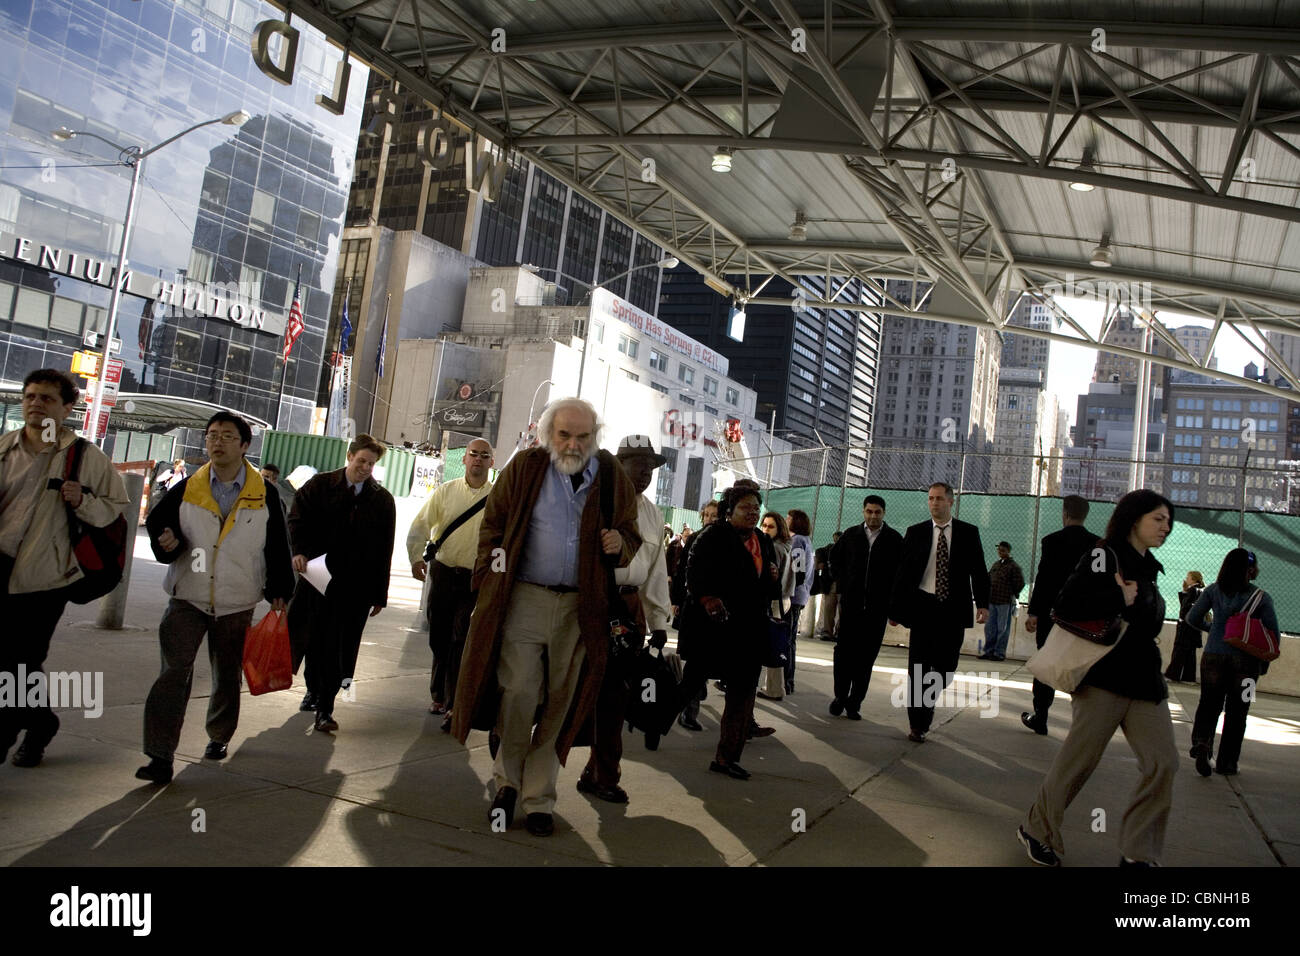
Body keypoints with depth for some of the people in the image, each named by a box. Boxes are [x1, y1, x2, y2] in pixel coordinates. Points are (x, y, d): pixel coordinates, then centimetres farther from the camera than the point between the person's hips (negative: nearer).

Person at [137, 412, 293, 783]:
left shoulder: (265, 494, -2)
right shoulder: (186, 489, 1)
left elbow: (277, 546, 4)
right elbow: (156, 522, 12)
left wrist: (279, 591, 2)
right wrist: (167, 542, -11)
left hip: (237, 602, 0)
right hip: (188, 597, 0)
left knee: (227, 675, 14)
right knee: (174, 672, -12)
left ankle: (218, 737, 37)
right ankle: (160, 755, -8)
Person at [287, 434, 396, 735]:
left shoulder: (382, 500, 3)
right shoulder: (320, 485, 4)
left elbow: (384, 550, 4)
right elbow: (298, 518, 3)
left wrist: (379, 594, 1)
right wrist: (299, 551, -18)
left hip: (355, 586, -1)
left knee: (340, 647, -3)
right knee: (314, 639, 11)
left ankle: (325, 707, 4)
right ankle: (314, 691, 33)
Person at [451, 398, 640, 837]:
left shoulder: (613, 478, 7)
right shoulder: (525, 467, 3)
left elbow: (631, 535, 17)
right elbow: (493, 523, 7)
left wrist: (621, 542, -6)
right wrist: (491, 578, -3)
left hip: (581, 609, 2)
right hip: (524, 599, -1)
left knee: (559, 703, 6)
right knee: (518, 693, -5)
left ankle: (538, 798, 18)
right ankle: (507, 780, 19)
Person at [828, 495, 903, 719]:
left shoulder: (894, 539, 1)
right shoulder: (851, 535, 6)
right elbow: (835, 556, 21)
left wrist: (894, 604, -4)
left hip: (877, 607, -1)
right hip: (851, 603, 1)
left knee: (866, 657, 3)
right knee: (844, 651, 0)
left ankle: (855, 702, 11)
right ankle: (840, 696, 15)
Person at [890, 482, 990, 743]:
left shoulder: (969, 533, 5)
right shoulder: (915, 533, 4)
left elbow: (978, 570, 4)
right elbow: (902, 572, 4)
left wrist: (982, 603, -8)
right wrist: (896, 608, -1)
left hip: (953, 611, 1)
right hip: (923, 607, 0)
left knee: (946, 667, 6)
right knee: (919, 667, 1)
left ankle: (927, 701, 34)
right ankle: (918, 724, 11)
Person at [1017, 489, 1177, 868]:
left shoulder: (1148, 568, 19)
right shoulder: (1104, 556, -7)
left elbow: (1152, 622, 10)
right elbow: (1070, 602, -20)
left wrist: (1131, 601, -8)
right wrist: (1122, 600, -14)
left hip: (1145, 678, 8)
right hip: (1104, 677, -8)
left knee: (1163, 762, -1)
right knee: (1079, 760, -2)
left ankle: (1139, 854, 8)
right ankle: (1038, 832, 16)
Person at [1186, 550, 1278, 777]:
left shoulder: (1214, 590, -1)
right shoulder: (1261, 596, -4)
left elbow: (1192, 618, -1)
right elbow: (1273, 632, -5)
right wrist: (1264, 663, 6)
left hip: (1214, 656, 1)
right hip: (1246, 659, -1)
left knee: (1209, 705, 8)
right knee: (1236, 711, 9)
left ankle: (1201, 743, -17)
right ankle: (1226, 762, 14)